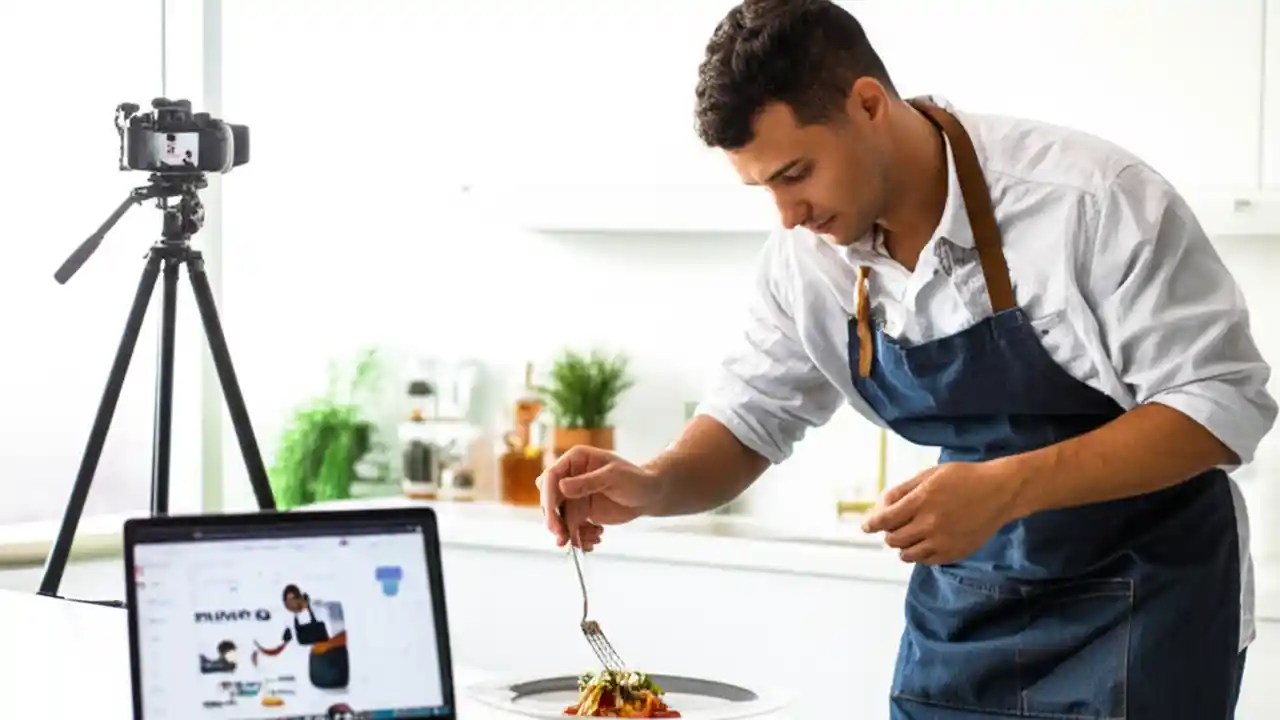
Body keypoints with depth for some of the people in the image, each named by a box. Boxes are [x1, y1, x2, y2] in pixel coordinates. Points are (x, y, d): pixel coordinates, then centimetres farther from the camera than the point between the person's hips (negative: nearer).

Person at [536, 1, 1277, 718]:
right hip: (966, 601, 5)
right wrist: (652, 484, -17)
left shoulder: (1090, 197, -24)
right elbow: (754, 417, 6)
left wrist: (1006, 489, -32)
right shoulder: (807, 253, -7)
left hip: (1139, 596, -5)